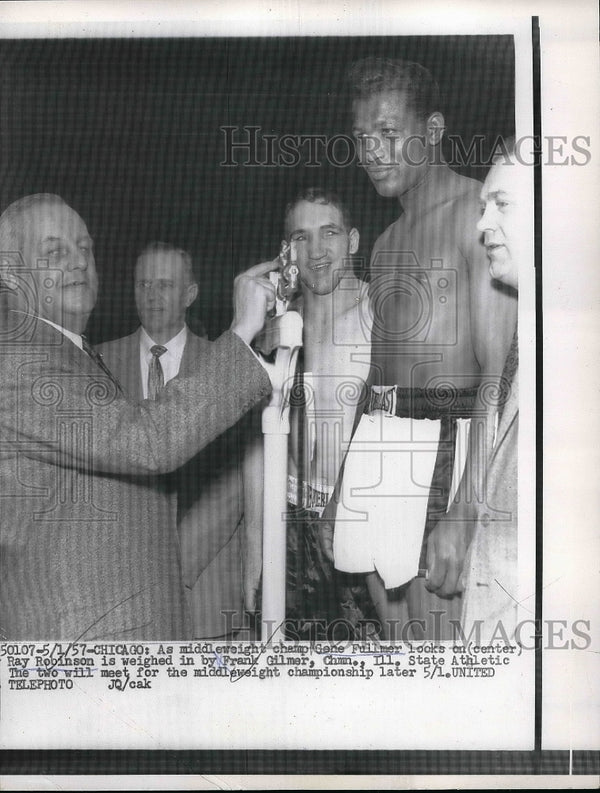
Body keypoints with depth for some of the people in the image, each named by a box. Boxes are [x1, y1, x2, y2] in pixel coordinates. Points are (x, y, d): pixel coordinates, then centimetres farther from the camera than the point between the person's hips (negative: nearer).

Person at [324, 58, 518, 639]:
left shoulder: (477, 212, -6)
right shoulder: (387, 242, 21)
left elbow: (500, 367, -14)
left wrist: (469, 508, -22)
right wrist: (340, 495, 20)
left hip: (445, 438, -8)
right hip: (375, 439, 8)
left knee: (436, 635, -5)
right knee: (394, 632, 12)